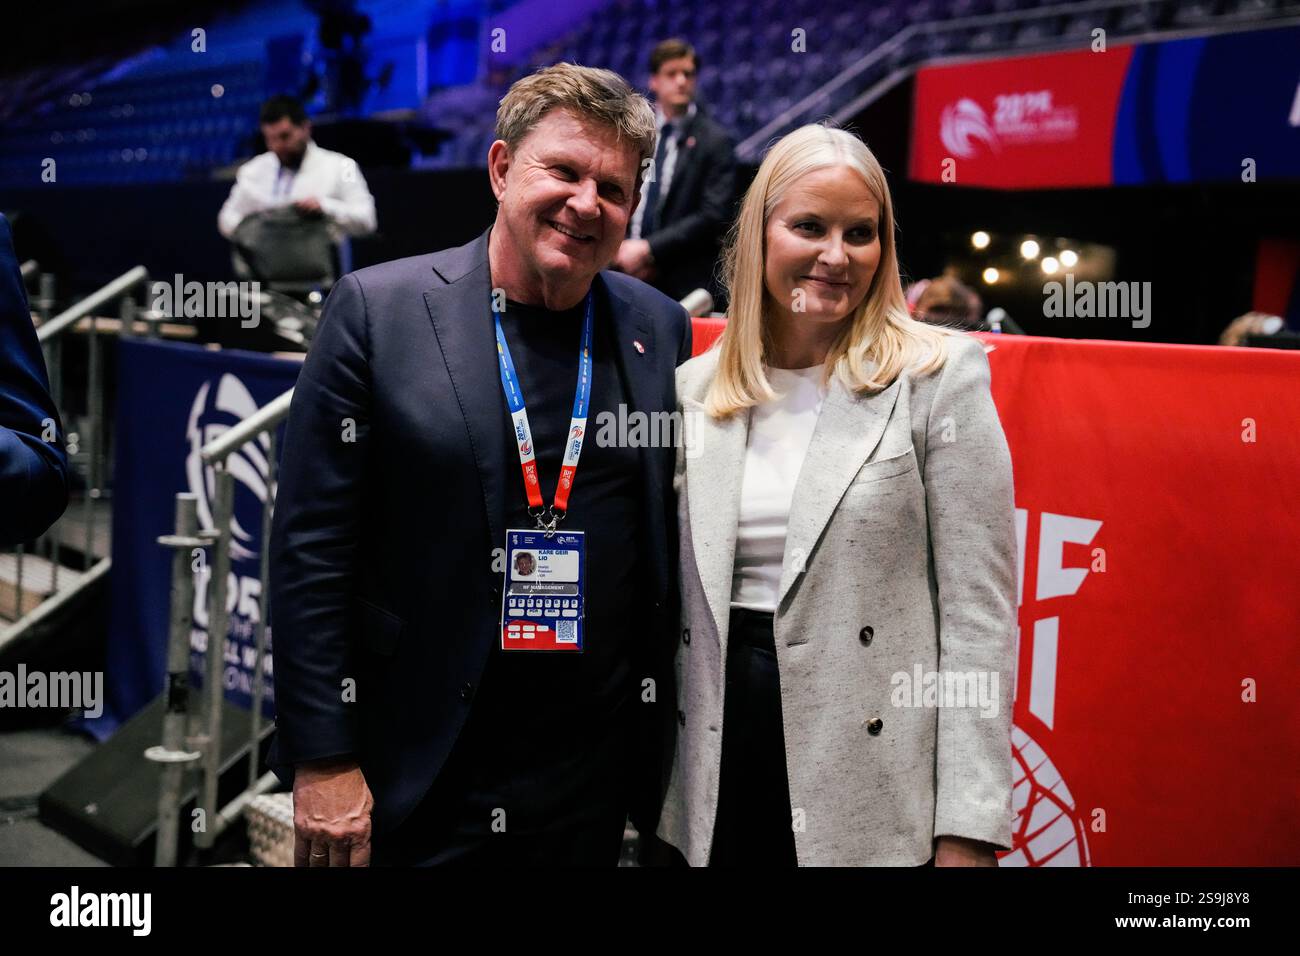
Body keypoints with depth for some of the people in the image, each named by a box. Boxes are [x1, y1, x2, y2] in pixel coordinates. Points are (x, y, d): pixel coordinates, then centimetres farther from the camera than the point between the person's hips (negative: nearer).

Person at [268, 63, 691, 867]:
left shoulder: (662, 329, 3)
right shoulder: (378, 310, -7)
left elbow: (673, 549, 9)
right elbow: (311, 550, -7)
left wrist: (664, 741, 7)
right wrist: (322, 760, -8)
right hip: (421, 774, -2)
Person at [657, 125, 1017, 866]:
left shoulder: (941, 376, -6)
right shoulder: (696, 387, 6)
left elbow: (979, 608, -8)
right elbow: (676, 594, 12)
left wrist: (969, 829, -12)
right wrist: (651, 782, 11)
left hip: (875, 791, -3)